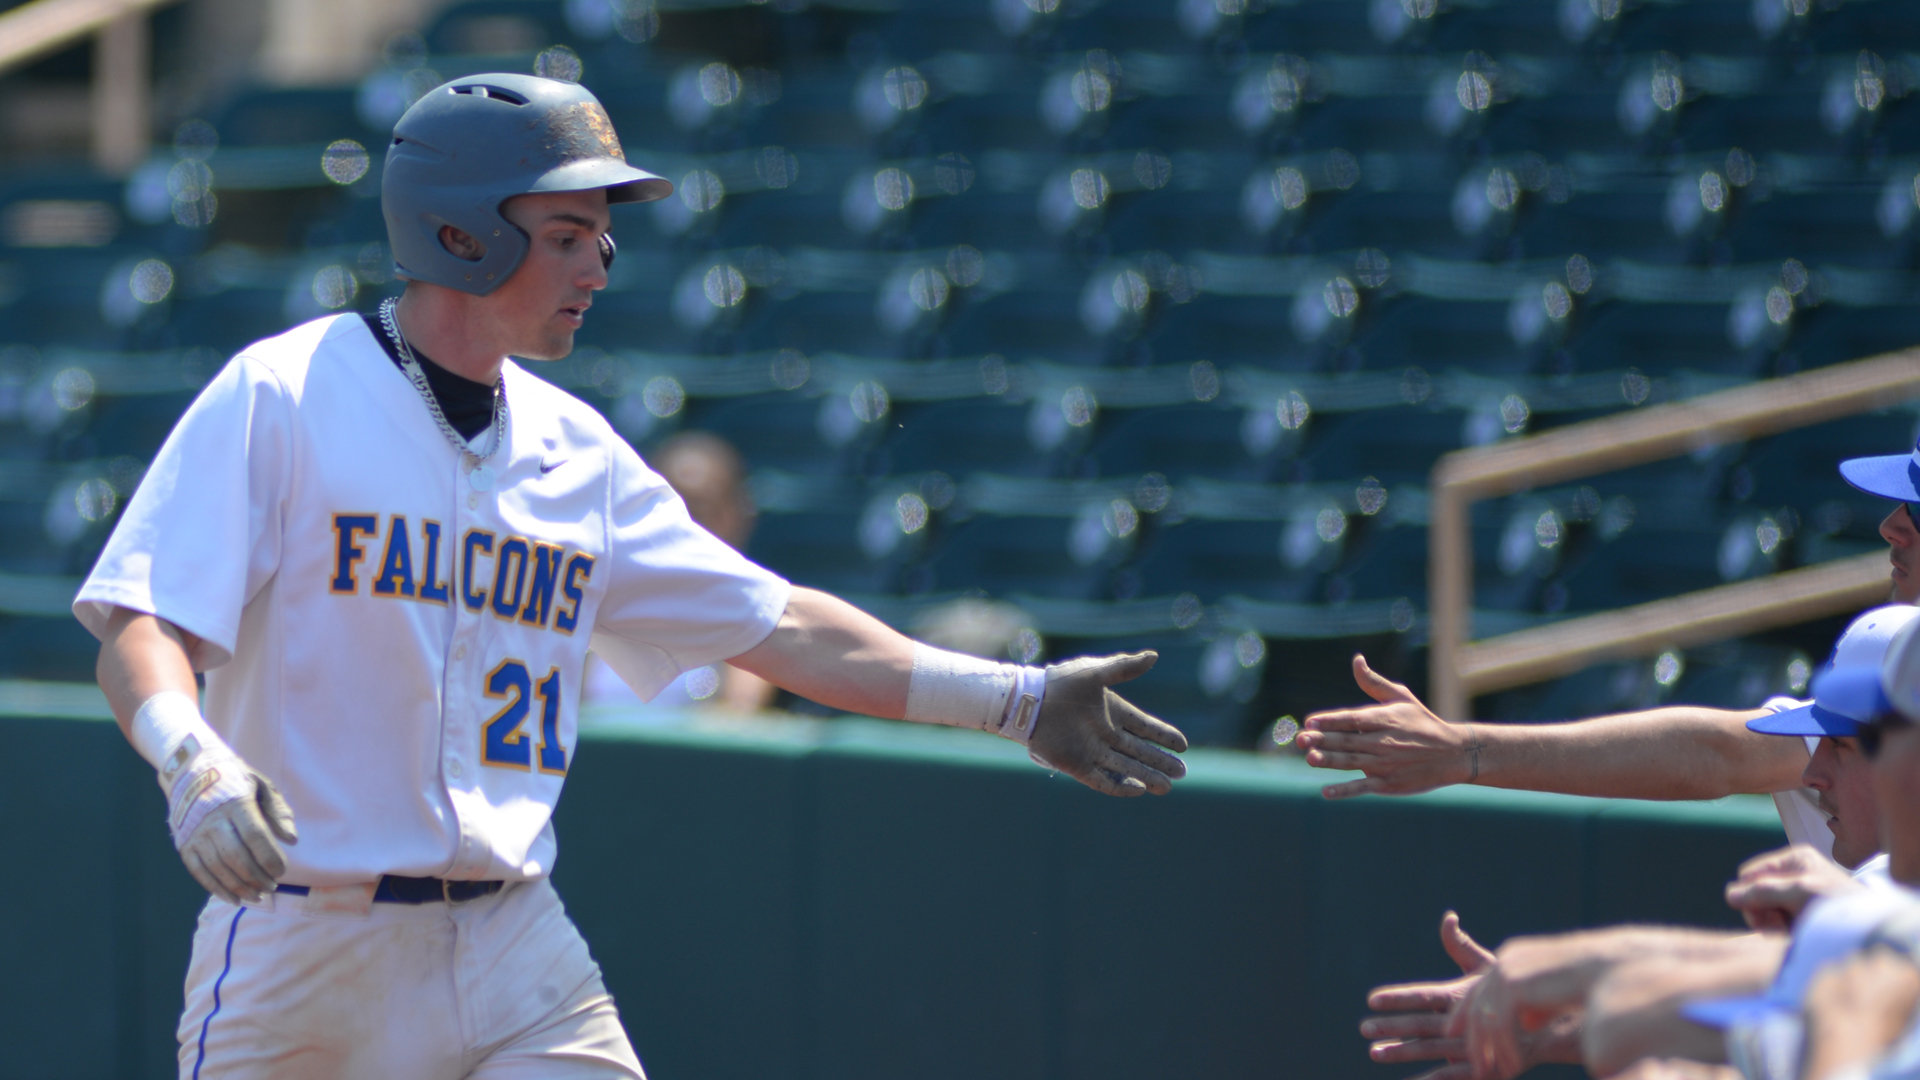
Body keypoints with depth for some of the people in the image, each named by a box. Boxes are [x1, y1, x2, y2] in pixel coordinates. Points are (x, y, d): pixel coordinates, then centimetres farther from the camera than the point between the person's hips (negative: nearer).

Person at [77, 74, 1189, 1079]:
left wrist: (1013, 699, 8)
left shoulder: (575, 448, 11)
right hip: (303, 945, -5)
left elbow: (777, 625, 14)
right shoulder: (281, 396, -6)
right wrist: (191, 761, -35)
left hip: (517, 952, 5)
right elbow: (142, 625, -14)